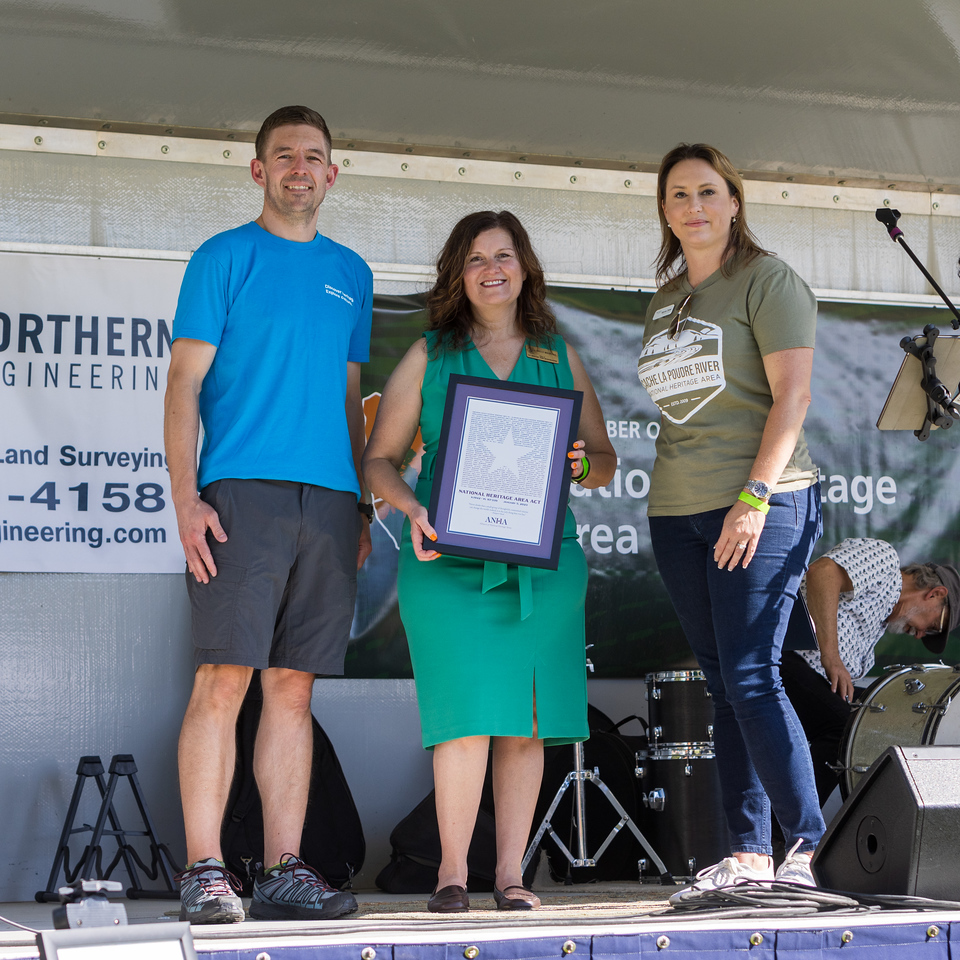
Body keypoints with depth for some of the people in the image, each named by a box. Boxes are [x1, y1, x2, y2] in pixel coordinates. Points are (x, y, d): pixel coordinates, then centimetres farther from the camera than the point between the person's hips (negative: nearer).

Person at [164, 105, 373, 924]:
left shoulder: (350, 272, 19)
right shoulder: (225, 258, 4)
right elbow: (184, 383, -1)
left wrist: (363, 504, 15)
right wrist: (186, 498, -12)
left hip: (328, 499, 5)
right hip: (242, 492, -5)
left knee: (294, 686, 4)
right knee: (225, 676, -9)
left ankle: (285, 870, 7)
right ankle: (204, 871, -7)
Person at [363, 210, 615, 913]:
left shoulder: (561, 358, 15)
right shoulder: (429, 357, 10)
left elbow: (606, 464, 16)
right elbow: (380, 460, 8)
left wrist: (580, 463, -7)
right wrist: (413, 509, -11)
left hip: (543, 562, 2)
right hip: (450, 560, -2)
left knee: (527, 720, 2)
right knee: (469, 712, -11)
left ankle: (511, 873, 10)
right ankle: (452, 870, 2)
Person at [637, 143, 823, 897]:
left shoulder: (768, 280, -2)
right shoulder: (666, 300, 19)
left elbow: (792, 395, -11)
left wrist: (754, 496, -19)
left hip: (762, 504, -7)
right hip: (678, 512, 7)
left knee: (751, 678, -13)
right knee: (724, 684, 6)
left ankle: (813, 849, -6)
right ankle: (748, 854, 9)